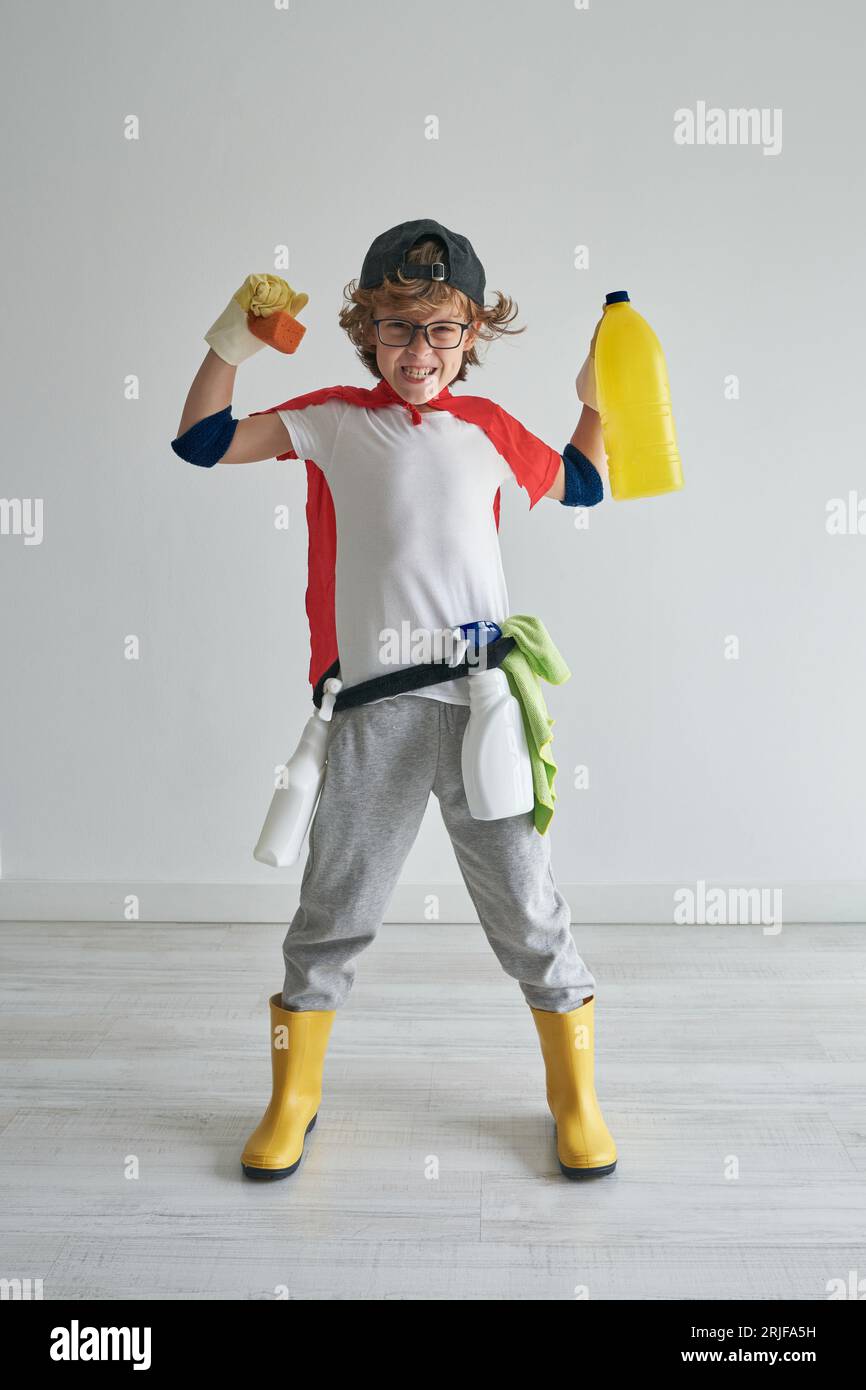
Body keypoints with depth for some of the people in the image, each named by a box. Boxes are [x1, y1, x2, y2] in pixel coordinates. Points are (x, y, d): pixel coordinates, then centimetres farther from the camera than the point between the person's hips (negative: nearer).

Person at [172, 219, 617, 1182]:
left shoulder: (487, 427, 12)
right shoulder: (332, 420, 8)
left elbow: (579, 486, 29)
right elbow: (201, 442, 9)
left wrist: (598, 395, 20)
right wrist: (231, 344, 2)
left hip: (484, 704, 1)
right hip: (372, 711, 0)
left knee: (527, 911, 7)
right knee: (330, 912, 9)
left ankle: (577, 1100, 28)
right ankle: (292, 1100, 31)